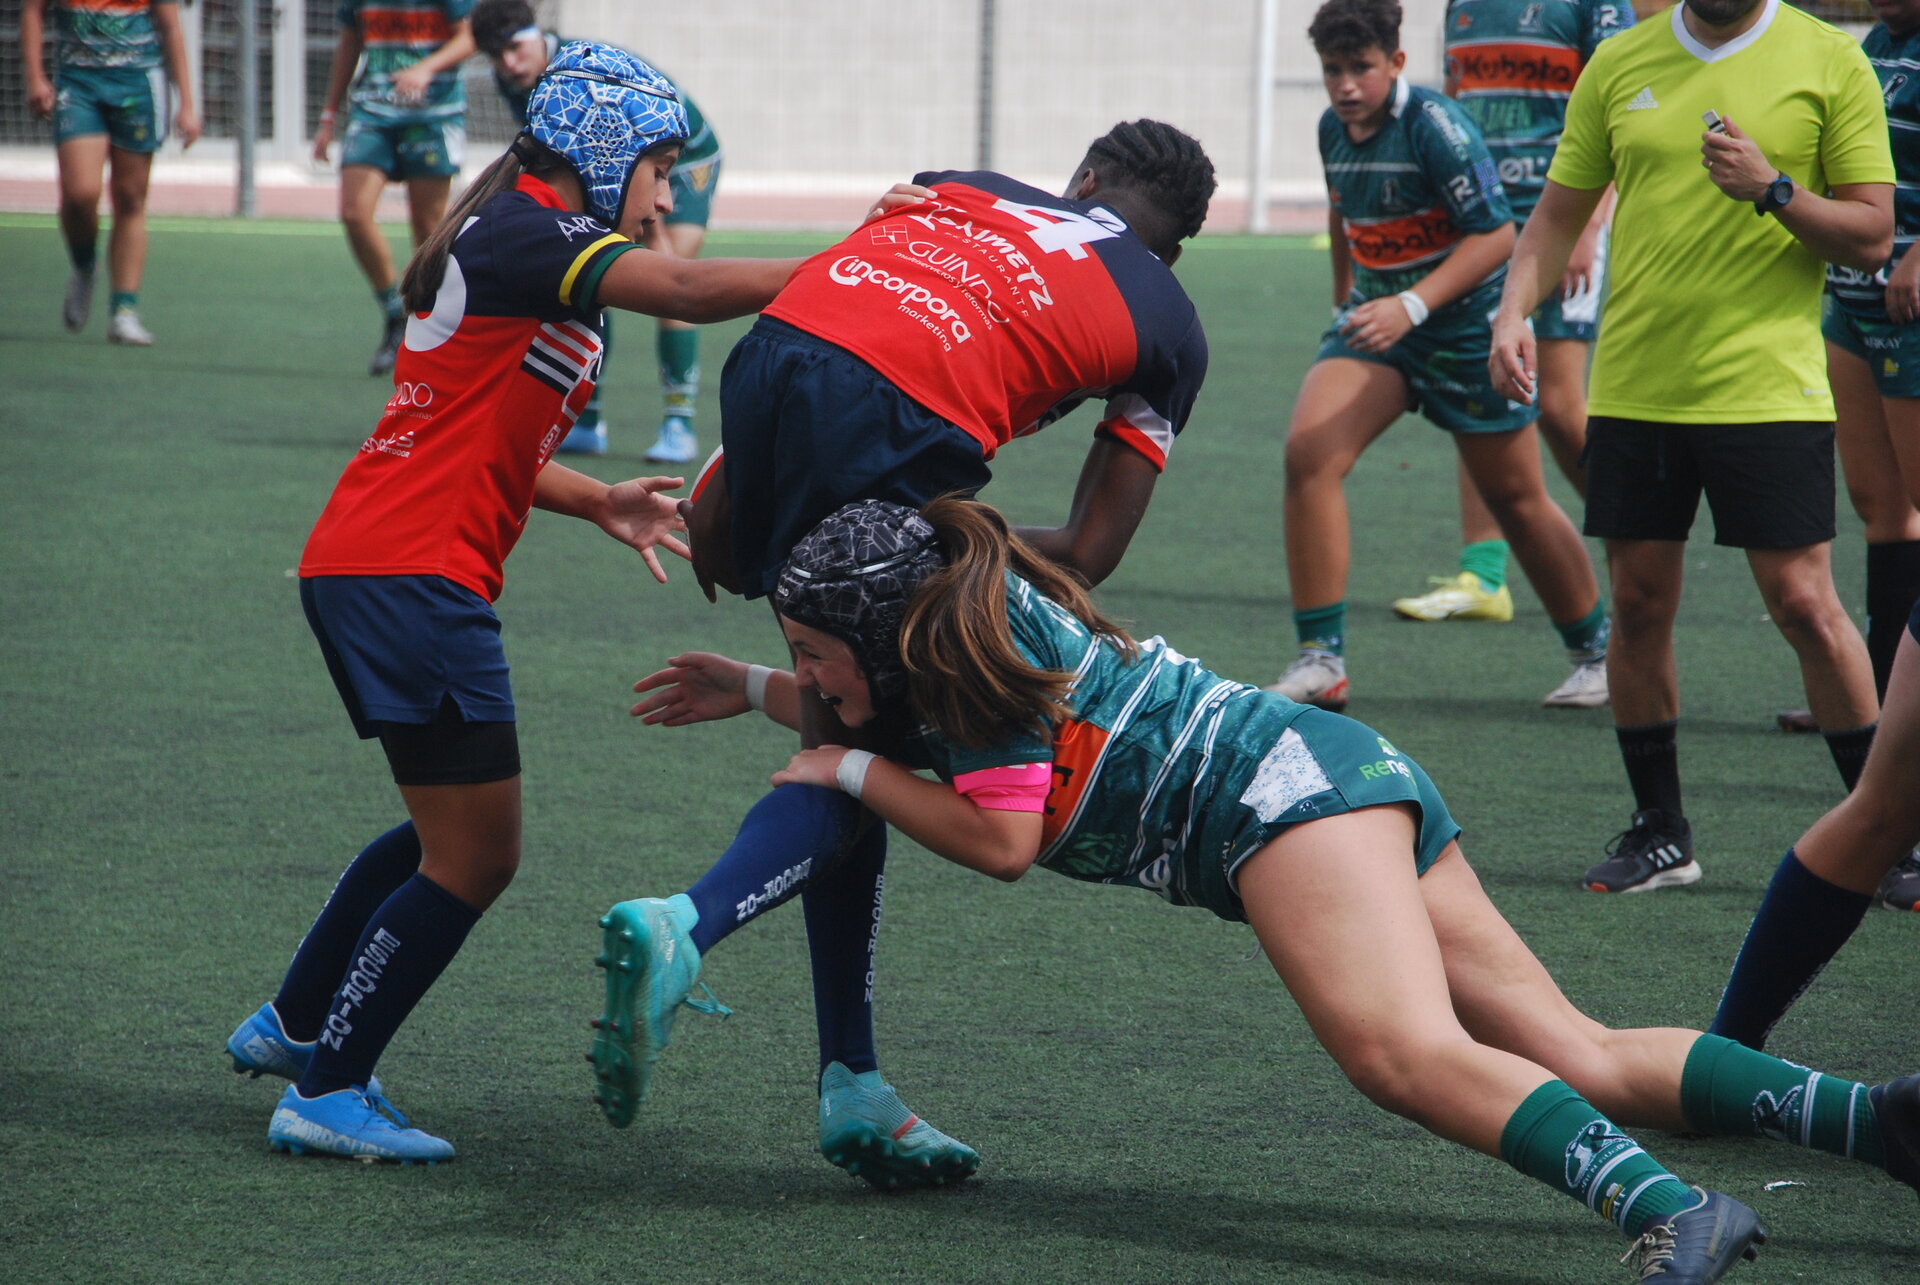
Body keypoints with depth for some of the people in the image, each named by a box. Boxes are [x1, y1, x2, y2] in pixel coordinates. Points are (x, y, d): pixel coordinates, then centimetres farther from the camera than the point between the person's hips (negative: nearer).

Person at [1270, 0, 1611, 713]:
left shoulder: (1435, 126, -20)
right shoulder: (1334, 130, 1)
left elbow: (1496, 235, -22)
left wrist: (1411, 306, -29)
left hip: (1465, 328, -5)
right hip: (1377, 320, 5)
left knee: (1516, 499, 6)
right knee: (1308, 452, -18)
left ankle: (1596, 652, 28)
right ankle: (1319, 661, -14)